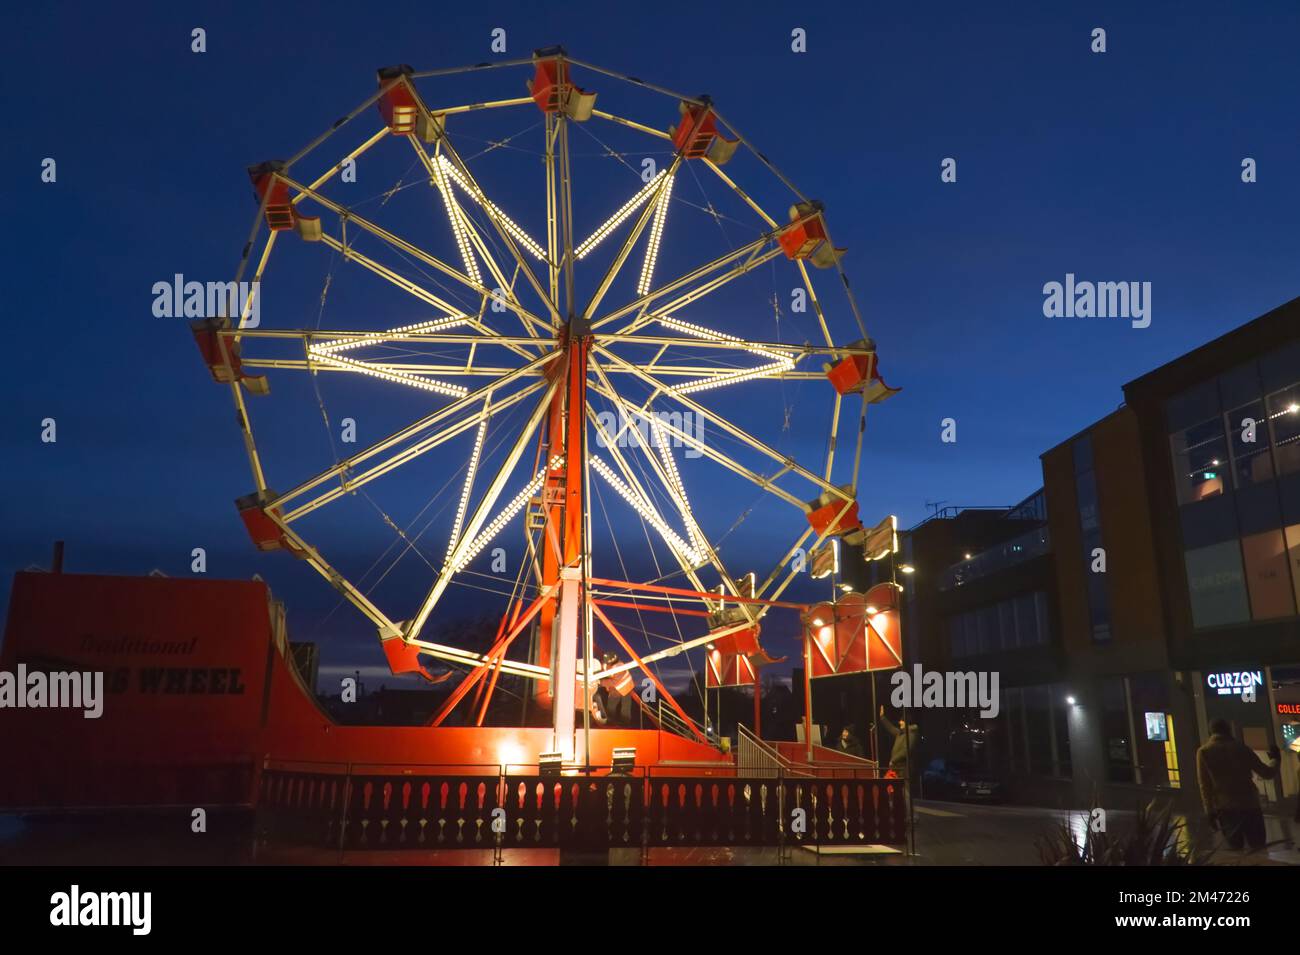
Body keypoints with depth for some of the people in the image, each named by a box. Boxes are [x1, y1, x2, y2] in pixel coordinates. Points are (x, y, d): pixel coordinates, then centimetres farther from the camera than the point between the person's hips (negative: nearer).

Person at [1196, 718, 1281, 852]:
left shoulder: (1203, 751, 4)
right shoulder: (1241, 747, 7)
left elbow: (1205, 785, -1)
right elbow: (1267, 773, 11)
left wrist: (1210, 812, 1)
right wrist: (1276, 759, 31)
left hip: (1226, 809, -1)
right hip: (1250, 805, 1)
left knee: (1236, 850, 5)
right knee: (1259, 850, 10)